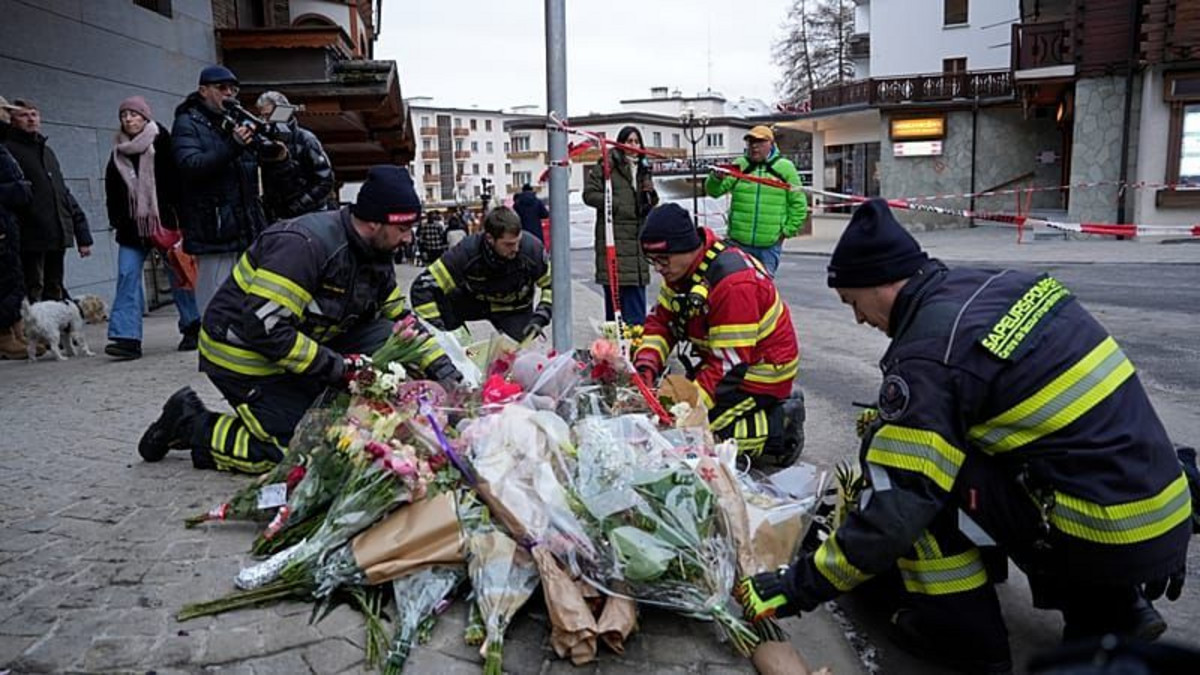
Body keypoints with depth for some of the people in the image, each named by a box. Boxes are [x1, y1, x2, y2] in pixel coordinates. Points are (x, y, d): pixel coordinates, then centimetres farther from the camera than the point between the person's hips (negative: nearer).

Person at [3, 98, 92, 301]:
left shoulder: (47, 152, 22)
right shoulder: (8, 149, 0)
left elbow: (64, 193, 22)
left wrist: (82, 234, 19)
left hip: (58, 237, 7)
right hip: (31, 238, -7)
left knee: (55, 292, 11)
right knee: (33, 292, -7)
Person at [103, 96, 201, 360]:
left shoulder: (162, 143, -3)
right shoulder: (119, 152, 13)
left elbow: (177, 182, -7)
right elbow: (112, 190, 17)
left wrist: (179, 219, -13)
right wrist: (116, 220, 8)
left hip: (165, 222, -4)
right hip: (132, 227, 5)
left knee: (177, 273, 5)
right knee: (127, 276, -6)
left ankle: (193, 326, 20)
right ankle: (127, 337, -9)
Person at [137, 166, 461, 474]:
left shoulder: (375, 256, 0)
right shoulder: (305, 244, -28)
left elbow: (401, 319, 10)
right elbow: (263, 326, -31)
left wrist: (443, 369, -1)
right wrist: (337, 366, -28)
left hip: (298, 344, 8)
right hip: (243, 354, -8)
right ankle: (192, 424, 6)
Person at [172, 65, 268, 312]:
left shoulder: (238, 121, 17)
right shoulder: (188, 124, 0)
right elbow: (191, 165, -16)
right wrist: (232, 146, -27)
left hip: (248, 228, 6)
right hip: (214, 230, -6)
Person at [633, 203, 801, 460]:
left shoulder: (734, 283, -31)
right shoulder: (680, 268, -2)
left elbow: (730, 364, -30)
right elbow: (660, 321, 1)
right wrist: (645, 368, -16)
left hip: (762, 370, -9)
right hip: (720, 359, 10)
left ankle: (779, 427, -1)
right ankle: (769, 410, 12)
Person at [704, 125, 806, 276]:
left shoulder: (785, 167, 2)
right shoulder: (739, 165, 4)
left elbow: (798, 203, 6)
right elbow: (714, 191, -4)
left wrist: (788, 230, 0)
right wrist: (716, 178, -26)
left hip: (770, 244, -1)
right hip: (738, 242, 1)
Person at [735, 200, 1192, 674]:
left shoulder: (930, 354, -18)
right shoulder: (1000, 283, 5)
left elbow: (896, 510, -20)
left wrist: (800, 586, -11)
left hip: (1107, 540, -8)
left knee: (919, 485, -7)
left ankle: (961, 634, 9)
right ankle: (1111, 607, 24)